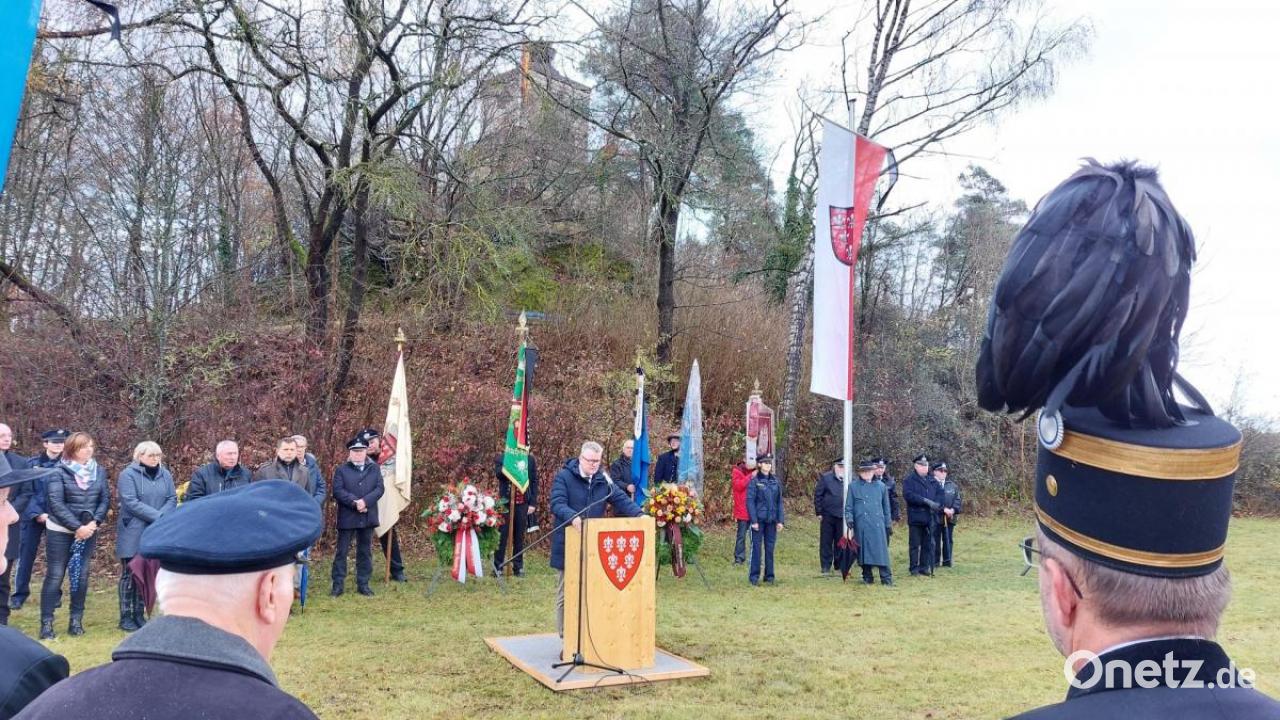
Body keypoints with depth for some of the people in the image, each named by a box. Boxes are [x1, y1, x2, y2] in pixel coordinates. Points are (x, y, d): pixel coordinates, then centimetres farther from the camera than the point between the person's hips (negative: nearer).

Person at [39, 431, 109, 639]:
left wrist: (94, 523, -12)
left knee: (82, 576, 7)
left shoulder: (99, 471, 3)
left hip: (89, 532, 4)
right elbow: (56, 503, -15)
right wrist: (77, 527, -18)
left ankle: (76, 620, 15)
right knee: (55, 576, -2)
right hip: (60, 531, -4)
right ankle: (46, 623, 5)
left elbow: (105, 499, 2)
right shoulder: (59, 472, -9)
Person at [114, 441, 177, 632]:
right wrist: (157, 516, -21)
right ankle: (126, 616, 7)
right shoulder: (128, 475, -7)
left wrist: (162, 517, -15)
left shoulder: (165, 474, 9)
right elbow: (131, 502, -16)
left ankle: (139, 614, 17)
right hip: (133, 534, -4)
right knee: (129, 575, 0)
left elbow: (172, 499, 4)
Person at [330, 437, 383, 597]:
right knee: (341, 551, 1)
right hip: (347, 517, -2)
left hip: (368, 517, 2)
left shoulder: (374, 468, 9)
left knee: (365, 552, 9)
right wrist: (354, 502, -19)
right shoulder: (341, 470, 3)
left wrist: (365, 501, -17)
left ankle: (363, 584, 17)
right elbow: (337, 491, -8)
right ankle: (338, 584, 8)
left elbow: (379, 488, -1)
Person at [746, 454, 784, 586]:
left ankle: (769, 575, 18)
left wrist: (780, 520, 4)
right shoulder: (754, 481, -5)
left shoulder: (775, 481, 8)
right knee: (756, 548, 0)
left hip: (772, 520, 4)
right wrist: (754, 520, -12)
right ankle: (754, 576, 8)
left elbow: (779, 502, 10)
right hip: (759, 519, -4)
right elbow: (750, 501, -7)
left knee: (770, 548, 9)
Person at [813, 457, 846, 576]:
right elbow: (817, 495, -1)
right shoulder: (825, 478, -1)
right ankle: (825, 568, 10)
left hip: (842, 517, 2)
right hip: (828, 516, -2)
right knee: (826, 543, 3)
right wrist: (819, 512, -4)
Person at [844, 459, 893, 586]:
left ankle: (886, 578, -4)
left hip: (878, 524, 0)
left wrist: (888, 525, 14)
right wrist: (849, 519, -10)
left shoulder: (881, 486, 9)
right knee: (863, 551, 4)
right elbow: (848, 506, 6)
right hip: (861, 525, 0)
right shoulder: (853, 486, 4)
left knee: (881, 550, -6)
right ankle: (867, 577, 14)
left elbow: (886, 507, 14)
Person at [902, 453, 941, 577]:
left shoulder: (932, 481, 16)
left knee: (928, 544, 8)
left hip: (930, 517, 5)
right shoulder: (909, 480, -3)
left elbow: (940, 493, 14)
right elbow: (908, 495, -16)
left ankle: (925, 567, 18)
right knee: (915, 544, 1)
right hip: (915, 517, -5)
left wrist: (936, 504, -6)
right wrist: (926, 501, -20)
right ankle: (915, 568, 7)